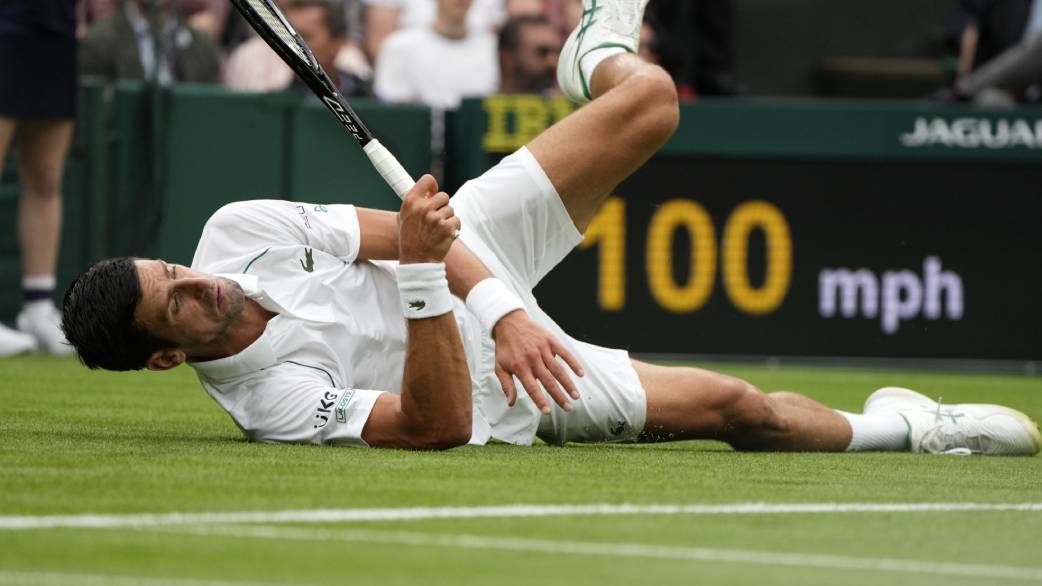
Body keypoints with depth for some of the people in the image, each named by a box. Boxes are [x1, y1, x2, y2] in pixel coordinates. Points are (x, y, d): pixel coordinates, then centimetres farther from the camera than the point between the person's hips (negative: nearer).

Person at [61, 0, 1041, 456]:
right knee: (727, 405, -10)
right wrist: (423, 278, -49)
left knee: (650, 99, 1)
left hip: (477, 252, 5)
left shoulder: (237, 234, -18)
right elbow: (438, 424, -36)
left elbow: (413, 225, -15)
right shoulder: (271, 400, -31)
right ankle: (894, 427, 20)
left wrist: (501, 307, -29)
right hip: (501, 393, -5)